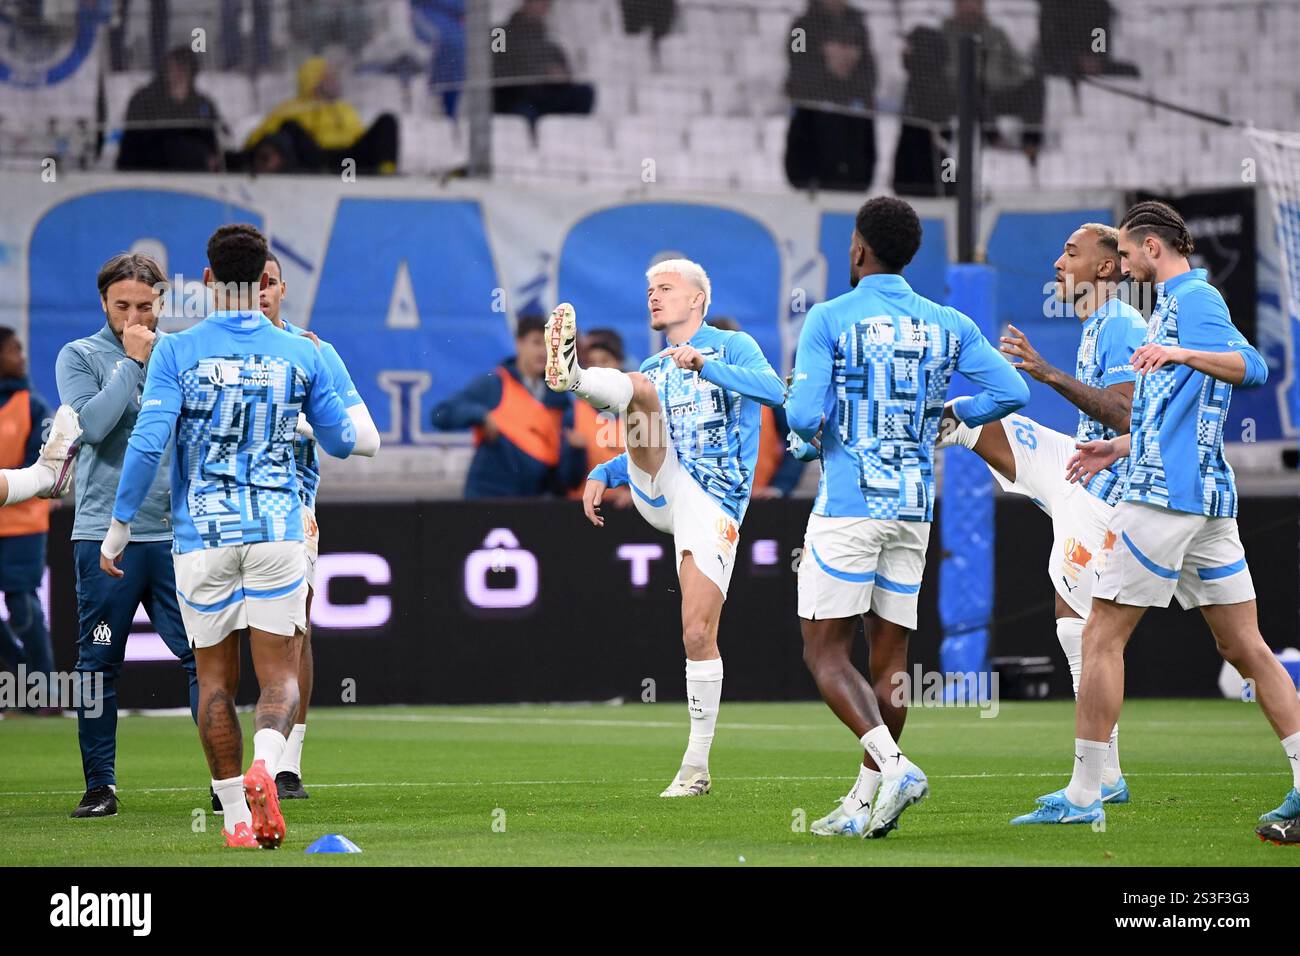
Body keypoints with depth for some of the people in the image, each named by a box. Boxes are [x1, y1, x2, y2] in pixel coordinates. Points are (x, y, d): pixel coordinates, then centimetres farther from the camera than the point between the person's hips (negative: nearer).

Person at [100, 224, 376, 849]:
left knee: (215, 678, 9)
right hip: (277, 533, 1)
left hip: (201, 538, 0)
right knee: (279, 673, 3)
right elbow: (341, 442, 14)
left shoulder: (177, 352, -3)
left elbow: (147, 441, -11)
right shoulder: (302, 356, 3)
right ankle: (264, 764, -26)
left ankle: (236, 815, 6)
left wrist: (119, 526, -2)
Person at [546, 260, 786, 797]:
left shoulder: (732, 348, 7)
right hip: (658, 490, 5)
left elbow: (773, 390, -14)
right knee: (640, 390, -19)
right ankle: (572, 373, -51)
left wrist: (705, 366, -25)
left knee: (699, 634, -10)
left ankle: (697, 764, 0)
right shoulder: (653, 367, 24)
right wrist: (602, 476, 11)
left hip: (712, 504, -4)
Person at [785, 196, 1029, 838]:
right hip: (914, 509, 5)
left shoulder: (830, 319, -7)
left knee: (825, 652, -2)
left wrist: (807, 432, 9)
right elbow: (1011, 393, 4)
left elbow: (806, 413, -14)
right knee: (889, 652, 10)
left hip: (847, 506, -5)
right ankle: (866, 801, 11)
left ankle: (893, 766, -21)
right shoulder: (947, 326, 6)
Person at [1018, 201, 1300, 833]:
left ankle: (1083, 796, -3)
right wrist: (1121, 447, 34)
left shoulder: (1193, 299, -9)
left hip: (1167, 495, -10)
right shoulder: (1177, 301, 22)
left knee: (1102, 637, -4)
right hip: (1209, 496, 10)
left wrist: (1183, 353, -38)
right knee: (1244, 647, 7)